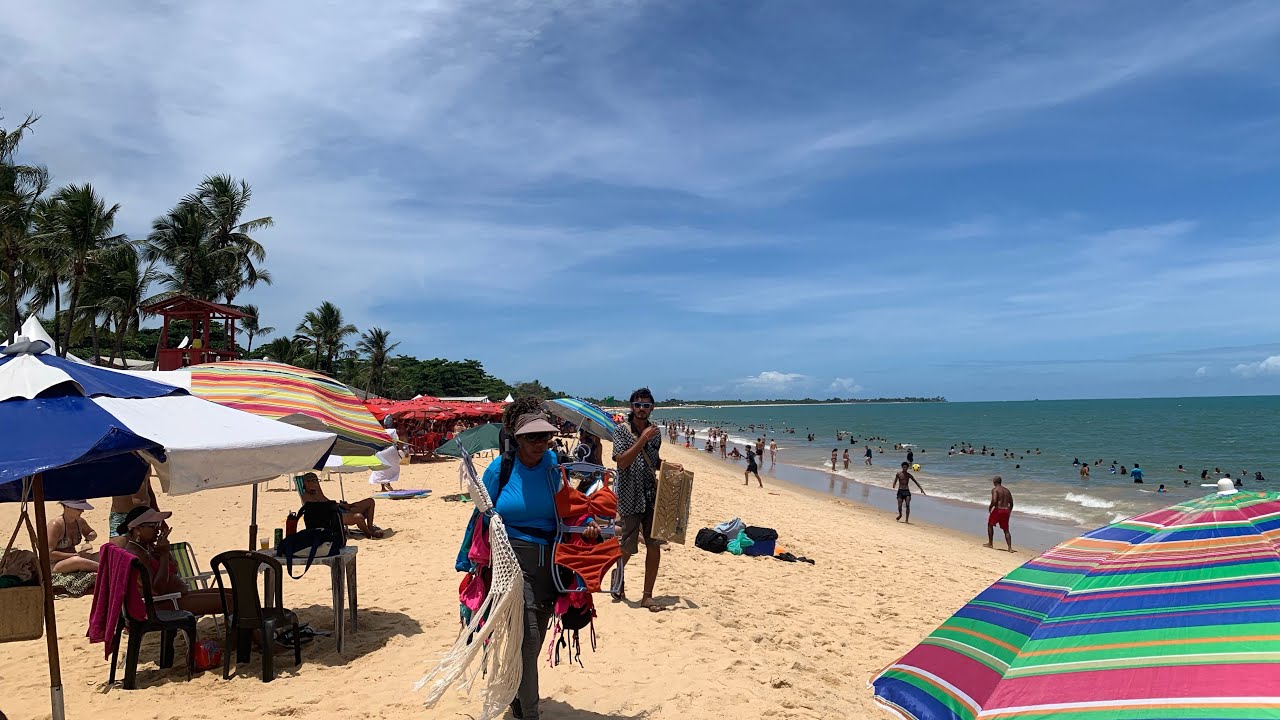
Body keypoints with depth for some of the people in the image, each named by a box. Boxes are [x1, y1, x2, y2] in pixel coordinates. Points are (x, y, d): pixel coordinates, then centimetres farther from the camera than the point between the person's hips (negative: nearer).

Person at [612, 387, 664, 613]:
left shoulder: (655, 432, 9)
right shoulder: (621, 430, -7)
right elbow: (622, 462, -18)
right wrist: (642, 440, -23)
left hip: (652, 496, 5)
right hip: (630, 498, -5)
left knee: (654, 546, 2)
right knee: (627, 548, 3)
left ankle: (647, 596, 12)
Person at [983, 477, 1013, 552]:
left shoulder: (995, 489, -6)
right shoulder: (1007, 490, 14)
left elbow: (994, 501, -20)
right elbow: (1011, 503, 15)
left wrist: (990, 507, -3)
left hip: (998, 510, -5)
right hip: (1006, 510, 5)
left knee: (990, 525, 17)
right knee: (1006, 530, 11)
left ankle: (990, 544, 20)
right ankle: (1010, 548, 0)